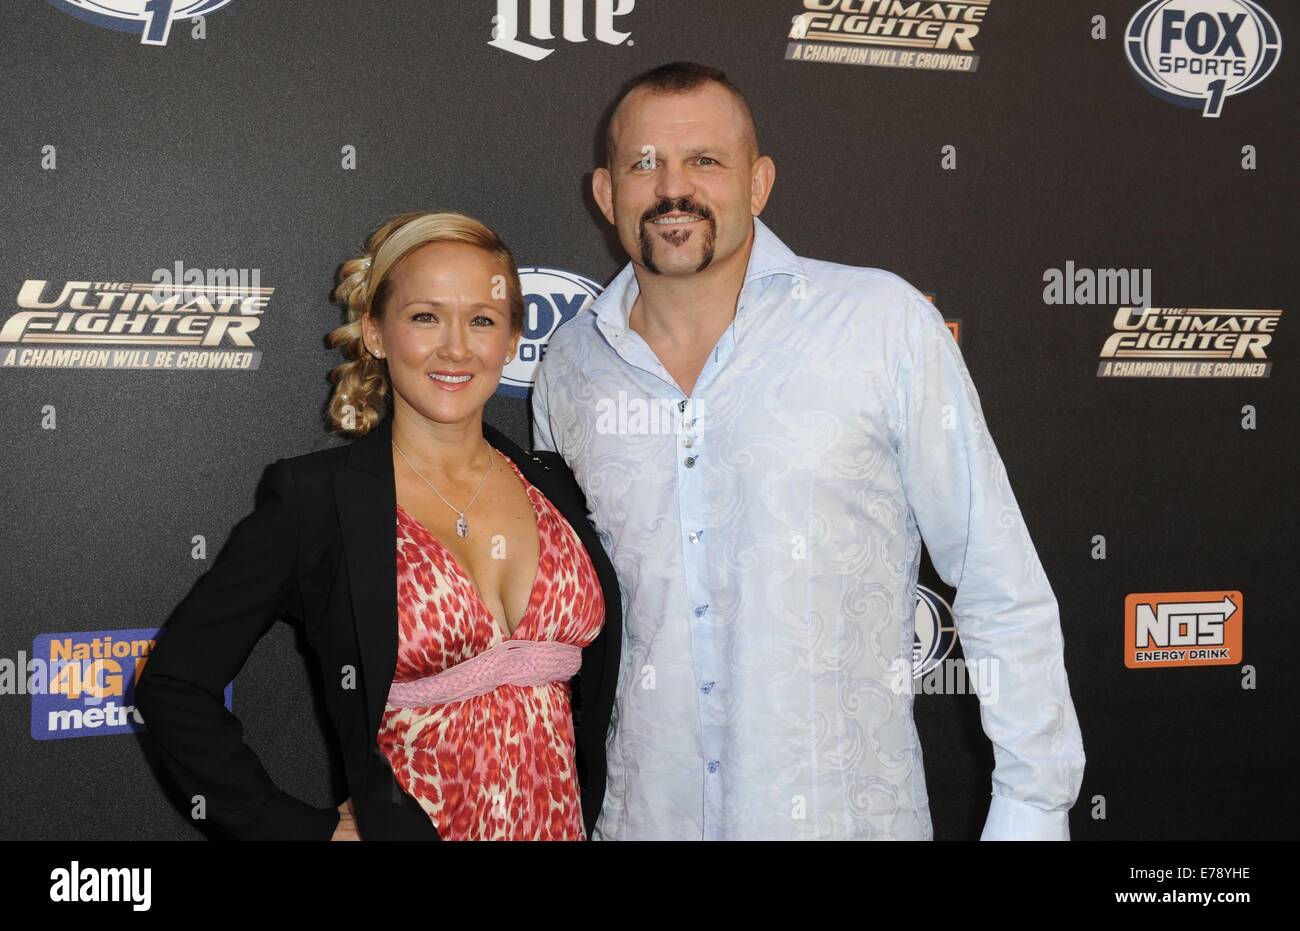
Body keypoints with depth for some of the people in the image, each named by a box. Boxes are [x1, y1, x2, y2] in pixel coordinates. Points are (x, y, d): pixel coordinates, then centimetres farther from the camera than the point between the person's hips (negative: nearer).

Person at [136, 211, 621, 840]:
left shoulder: (558, 488, 3)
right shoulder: (315, 500, -10)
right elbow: (173, 683, -9)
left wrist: (588, 806, 3)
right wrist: (298, 830, -10)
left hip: (563, 823, 4)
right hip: (408, 824, -4)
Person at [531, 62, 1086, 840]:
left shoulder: (887, 324, -10)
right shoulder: (570, 365, 0)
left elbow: (1002, 589, -6)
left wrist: (1033, 805, -7)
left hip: (853, 812, -2)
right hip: (639, 812, 3)